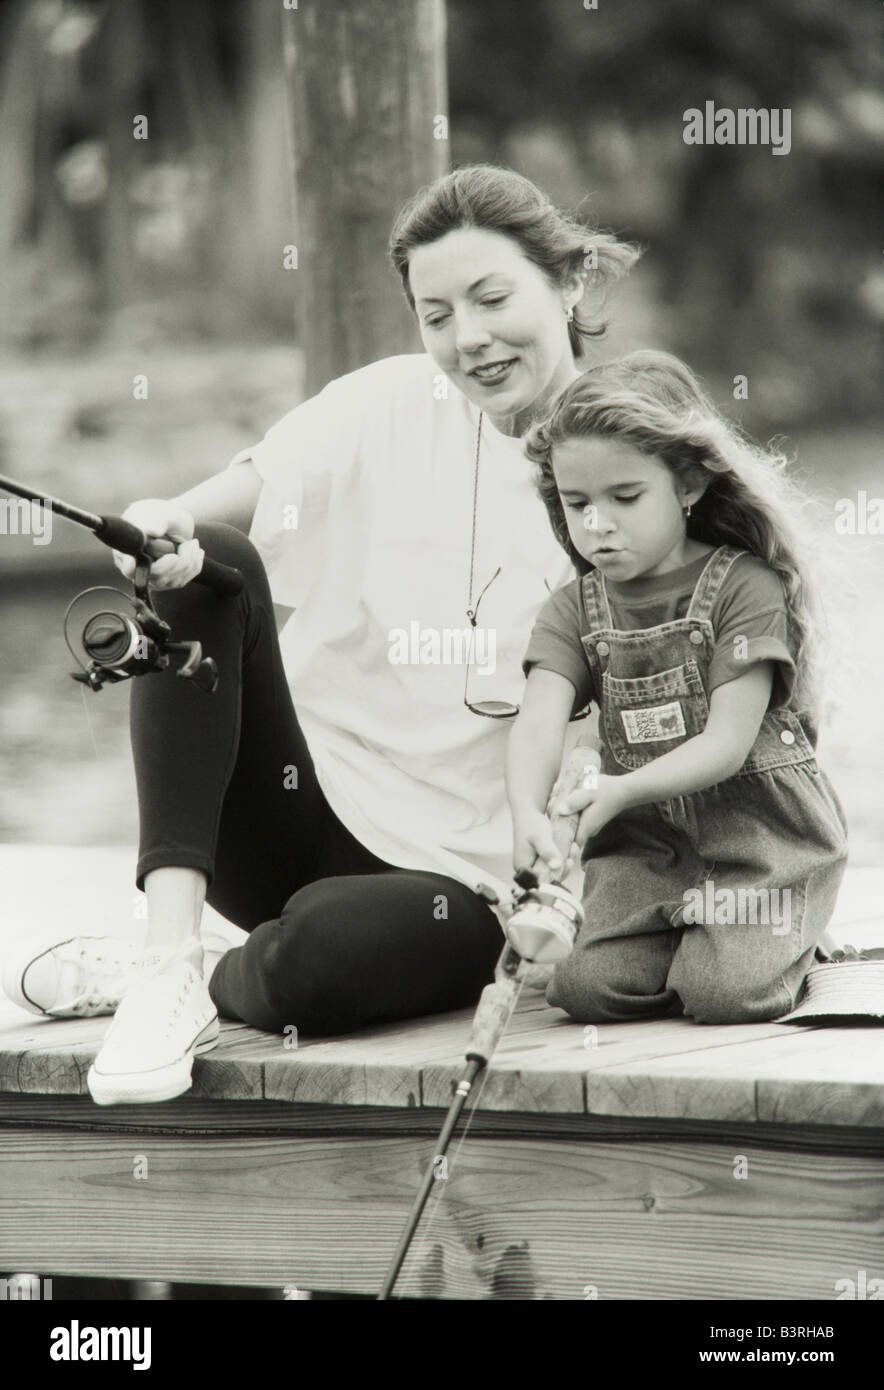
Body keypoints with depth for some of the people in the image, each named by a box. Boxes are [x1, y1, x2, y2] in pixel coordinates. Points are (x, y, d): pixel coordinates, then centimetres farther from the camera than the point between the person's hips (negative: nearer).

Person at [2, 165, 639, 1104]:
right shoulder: (388, 411, 2)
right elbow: (250, 487, -5)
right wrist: (168, 525, -30)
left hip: (464, 874, -3)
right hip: (308, 805, 4)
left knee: (328, 943, -38)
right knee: (208, 568, -20)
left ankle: (161, 979, -4)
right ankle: (168, 962, -26)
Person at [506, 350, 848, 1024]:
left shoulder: (745, 588, -9)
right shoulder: (573, 613, 5)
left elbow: (727, 741, -15)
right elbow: (539, 722, -13)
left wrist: (623, 790, -31)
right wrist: (528, 815, -36)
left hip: (758, 835, -4)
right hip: (644, 843, 4)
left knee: (722, 995, -23)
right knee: (587, 986, -17)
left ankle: (790, 951, 11)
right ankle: (683, 942, 12)